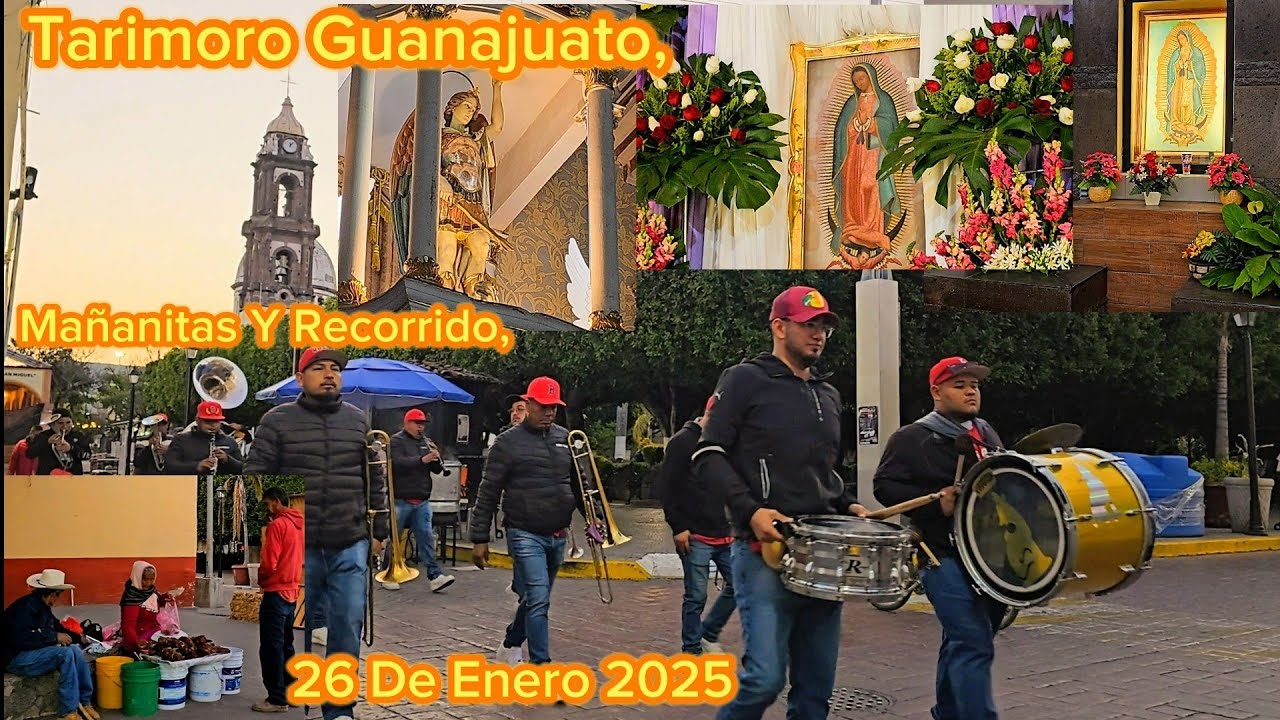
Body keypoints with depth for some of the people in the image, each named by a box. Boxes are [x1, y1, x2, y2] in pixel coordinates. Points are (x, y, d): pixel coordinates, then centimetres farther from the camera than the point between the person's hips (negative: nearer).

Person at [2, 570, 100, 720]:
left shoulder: (44, 607, 11)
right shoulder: (26, 605, -19)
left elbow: (56, 628, 23)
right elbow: (20, 638, -28)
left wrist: (78, 637, 14)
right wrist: (54, 637, -22)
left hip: (36, 652, 9)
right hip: (15, 658, -9)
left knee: (76, 650, -8)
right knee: (65, 653, -24)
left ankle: (85, 702, -4)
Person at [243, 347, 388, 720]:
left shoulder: (359, 421, 10)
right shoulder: (277, 421, 1)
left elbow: (375, 480, 13)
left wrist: (379, 531, 10)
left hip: (350, 546, 2)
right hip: (295, 547, -2)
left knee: (347, 629, 3)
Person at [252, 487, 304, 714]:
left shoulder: (277, 525, -14)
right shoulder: (297, 525, 13)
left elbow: (269, 563, -17)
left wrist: (260, 579, 0)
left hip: (276, 593, -9)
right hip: (292, 592, 9)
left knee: (271, 648, -4)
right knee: (286, 646, 14)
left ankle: (277, 699, -3)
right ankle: (290, 693, 17)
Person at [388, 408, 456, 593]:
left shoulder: (426, 442, 14)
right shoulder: (396, 441, -4)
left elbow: (437, 470, 11)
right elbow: (397, 463, -21)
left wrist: (436, 458, -11)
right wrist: (422, 460, -29)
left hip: (422, 501, 5)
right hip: (401, 500, -5)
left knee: (426, 537, -1)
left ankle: (435, 576, -6)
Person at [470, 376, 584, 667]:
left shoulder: (566, 439, 8)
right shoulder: (509, 442, -5)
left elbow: (579, 485, 15)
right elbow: (488, 493, -4)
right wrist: (480, 539, -7)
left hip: (558, 536, 5)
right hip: (525, 535, -5)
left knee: (535, 599, 17)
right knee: (538, 601, -11)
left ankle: (510, 646, 39)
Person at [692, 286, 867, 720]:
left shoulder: (828, 395, 20)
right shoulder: (745, 380, 0)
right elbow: (708, 455, -6)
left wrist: (848, 505, 11)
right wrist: (750, 510, -18)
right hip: (765, 549, -6)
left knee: (818, 684, 6)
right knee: (765, 677, -14)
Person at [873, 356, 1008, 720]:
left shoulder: (987, 434, 17)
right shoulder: (912, 439, -4)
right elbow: (885, 485, -9)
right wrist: (935, 502, -19)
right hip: (944, 555, -7)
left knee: (961, 643, 16)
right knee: (974, 644, -14)